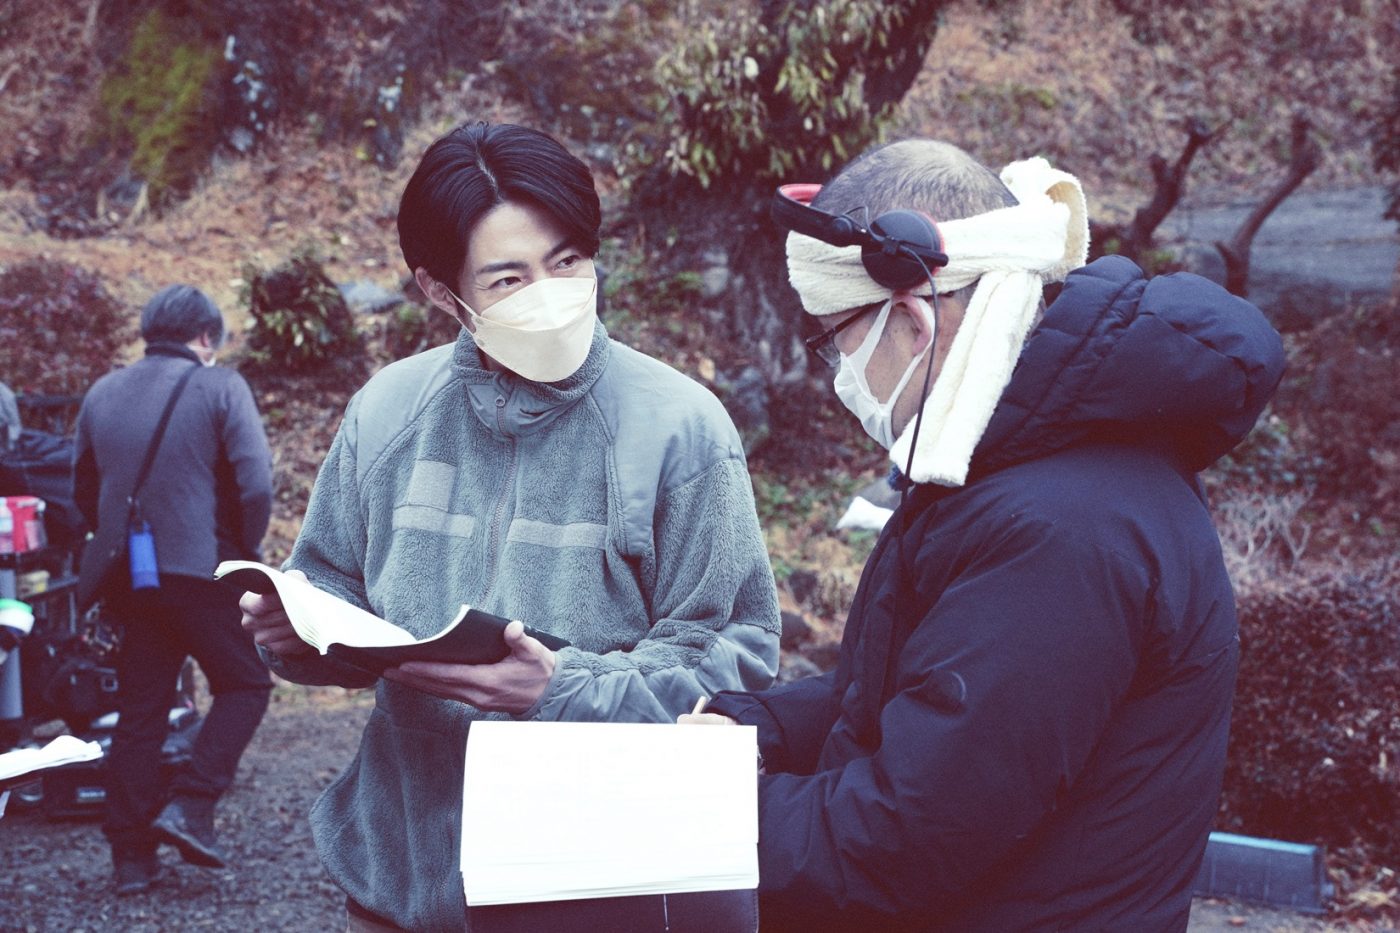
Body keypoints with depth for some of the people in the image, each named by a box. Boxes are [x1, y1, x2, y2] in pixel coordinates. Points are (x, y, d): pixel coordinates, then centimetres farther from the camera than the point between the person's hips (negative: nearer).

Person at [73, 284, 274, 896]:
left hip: (124, 573, 6)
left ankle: (131, 856, 13)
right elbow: (255, 483, -14)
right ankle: (190, 806, -5)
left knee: (139, 711, 11)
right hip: (199, 568, -5)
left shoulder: (102, 393, 11)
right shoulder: (219, 387, -6)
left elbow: (84, 490, 16)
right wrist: (245, 549, 1)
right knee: (245, 684, 10)